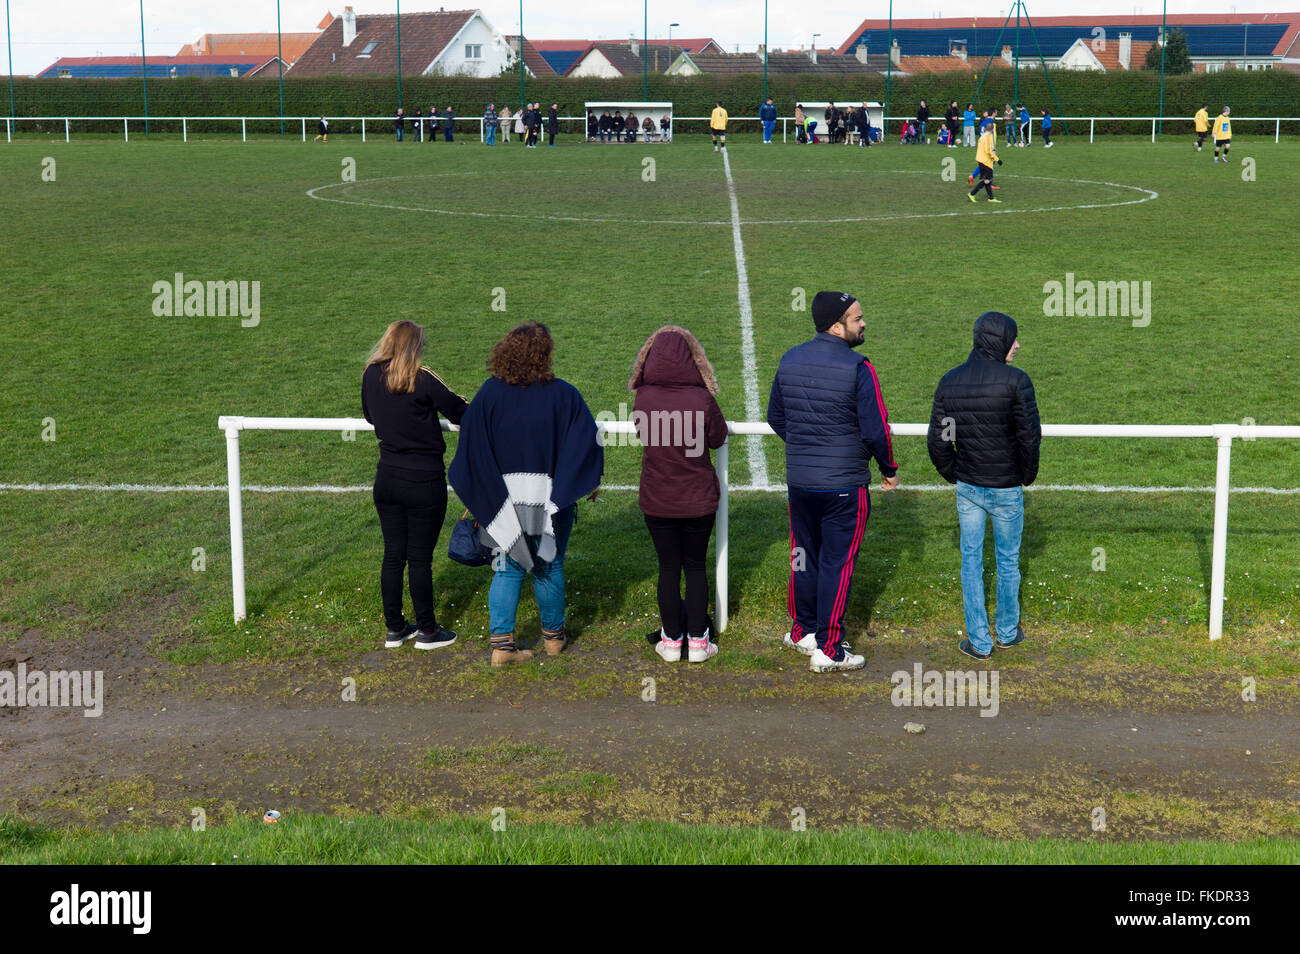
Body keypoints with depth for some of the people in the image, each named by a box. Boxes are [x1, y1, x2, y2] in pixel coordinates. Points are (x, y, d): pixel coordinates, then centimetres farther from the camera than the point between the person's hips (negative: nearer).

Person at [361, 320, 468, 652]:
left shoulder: (371, 376, 1)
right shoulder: (422, 381, -16)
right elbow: (460, 413, -7)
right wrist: (457, 403, 14)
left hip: (386, 480, 5)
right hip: (424, 483, -5)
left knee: (392, 556, 13)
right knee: (420, 559, 4)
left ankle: (394, 629, 21)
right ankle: (427, 631, 15)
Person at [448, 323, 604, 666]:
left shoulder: (490, 393, -5)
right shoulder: (564, 395, -9)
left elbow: (470, 443, -3)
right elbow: (587, 441, -8)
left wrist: (479, 495, 5)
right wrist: (591, 482, 6)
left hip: (504, 496, 1)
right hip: (550, 496, -1)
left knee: (507, 569, 10)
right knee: (548, 566, 14)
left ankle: (501, 644, 3)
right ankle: (553, 636, 28)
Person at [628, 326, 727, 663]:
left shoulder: (643, 399, -12)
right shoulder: (701, 399, -17)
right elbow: (718, 439, -2)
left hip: (657, 502, 1)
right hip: (698, 499, -1)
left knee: (668, 567, 12)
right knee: (695, 566, 13)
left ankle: (671, 640, 20)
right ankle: (698, 641, 18)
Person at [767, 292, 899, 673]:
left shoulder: (790, 360, 3)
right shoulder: (857, 368, -16)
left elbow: (775, 416, 13)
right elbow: (876, 430, -16)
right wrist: (889, 470, 1)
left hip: (798, 481, 6)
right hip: (845, 485, -6)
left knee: (804, 556, 18)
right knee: (836, 563, 3)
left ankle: (804, 632, 31)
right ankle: (828, 650, 8)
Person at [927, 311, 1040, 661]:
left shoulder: (950, 381, -2)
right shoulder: (1015, 380, -17)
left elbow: (937, 439, 2)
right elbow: (1030, 435, -17)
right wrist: (1028, 475, 0)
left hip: (967, 488, 3)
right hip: (1006, 489, -3)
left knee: (971, 562, 11)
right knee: (1008, 560, 15)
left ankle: (979, 641, 16)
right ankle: (1008, 631, 31)